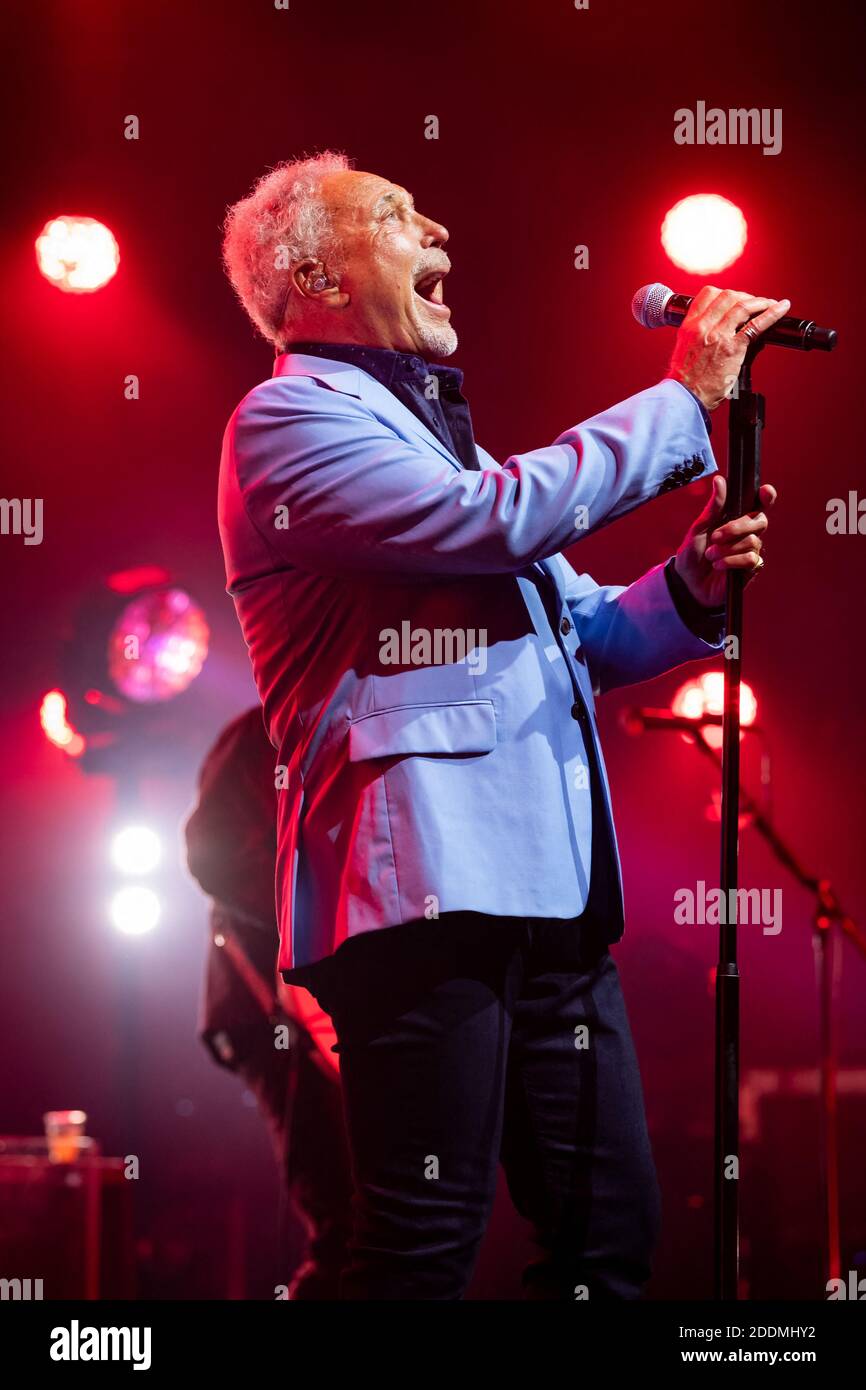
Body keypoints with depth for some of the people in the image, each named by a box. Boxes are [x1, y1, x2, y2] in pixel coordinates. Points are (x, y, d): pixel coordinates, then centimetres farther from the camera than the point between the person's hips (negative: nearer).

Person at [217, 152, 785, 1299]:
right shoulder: (289, 420, -1)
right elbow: (497, 519, -16)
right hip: (424, 892, -9)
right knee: (427, 1252, -11)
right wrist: (686, 398, -7)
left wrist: (692, 583, 7)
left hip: (556, 899, 9)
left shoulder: (440, 434, 28)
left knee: (613, 1231, 7)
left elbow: (584, 636, 29)